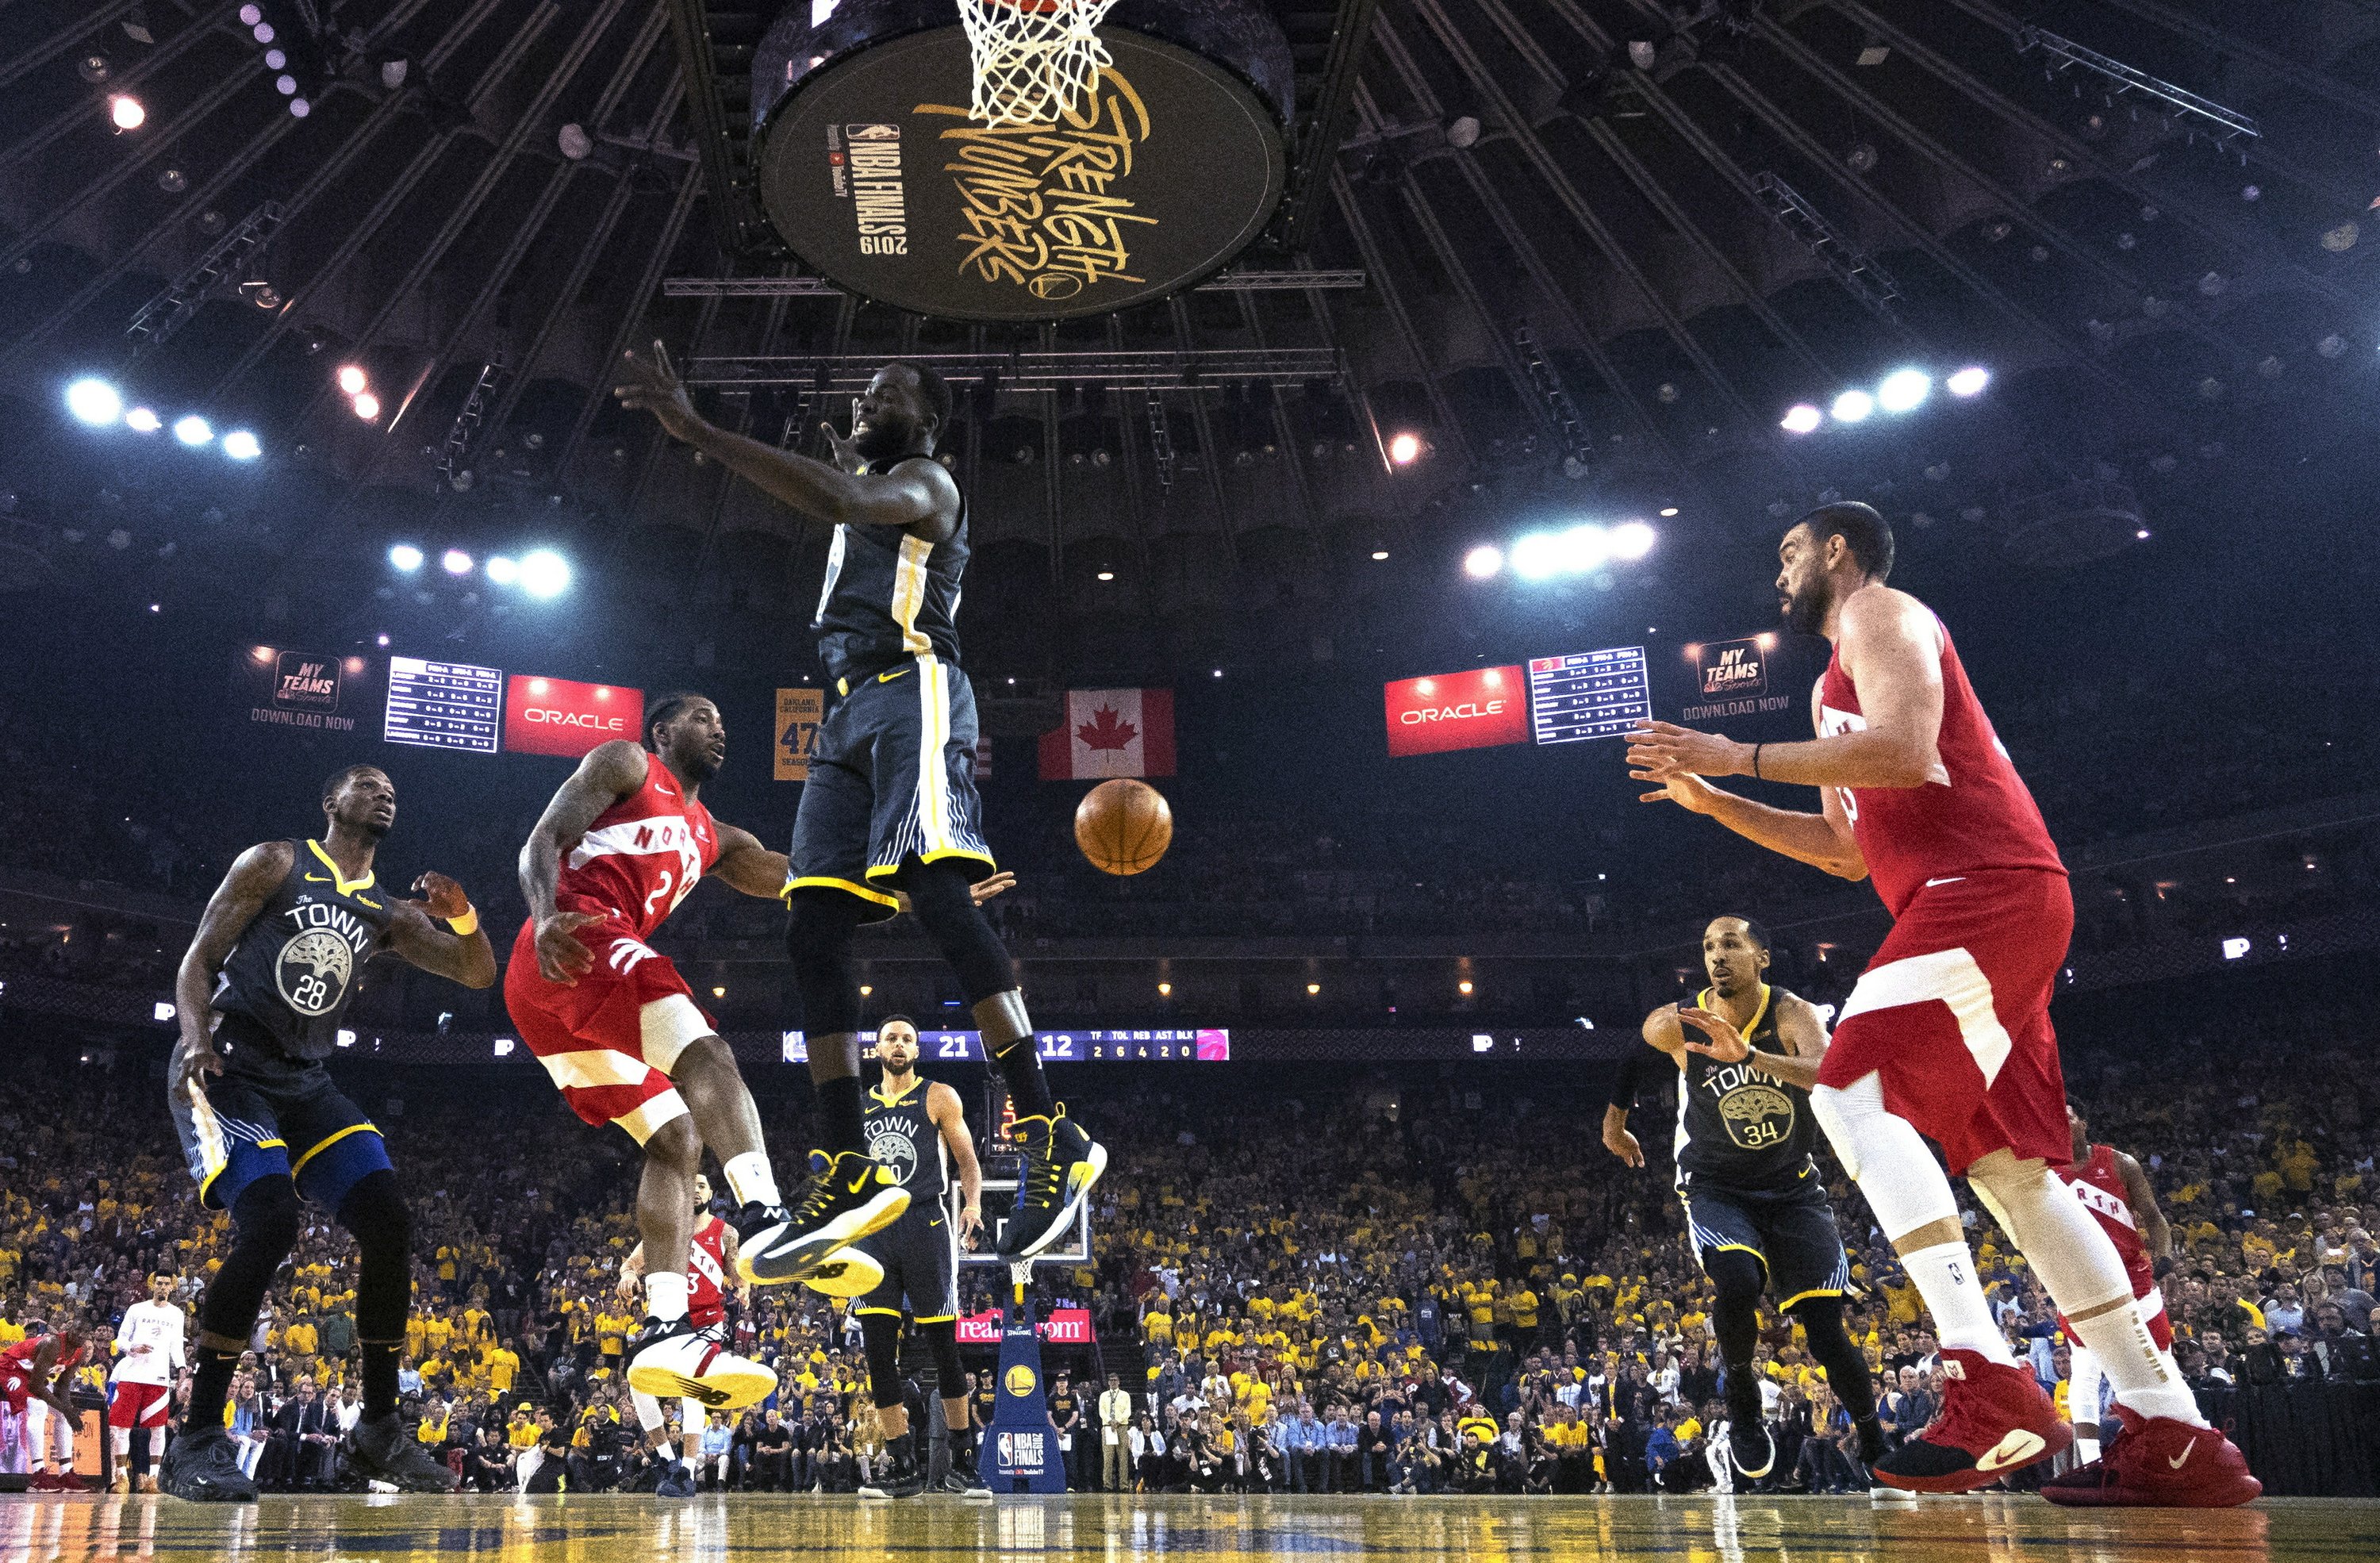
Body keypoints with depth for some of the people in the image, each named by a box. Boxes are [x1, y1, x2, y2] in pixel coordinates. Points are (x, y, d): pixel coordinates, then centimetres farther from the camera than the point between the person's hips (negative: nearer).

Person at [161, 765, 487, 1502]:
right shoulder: (276, 863, 1)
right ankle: (197, 1441, -14)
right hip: (225, 1070, -6)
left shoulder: (388, 915, 15)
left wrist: (462, 915, -8)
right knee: (270, 1225, -26)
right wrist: (196, 1037, -23)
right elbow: (199, 957, -4)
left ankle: (379, 1430, 3)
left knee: (389, 1225, -8)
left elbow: (479, 974, 13)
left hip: (305, 1081, 6)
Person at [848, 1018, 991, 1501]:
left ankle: (962, 1462, 9)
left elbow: (968, 1162, 2)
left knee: (943, 1346, -2)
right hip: (872, 1231, 4)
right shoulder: (858, 1106, 16)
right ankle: (903, 1464, 9)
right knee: (878, 1351, 0)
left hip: (925, 1226, -4)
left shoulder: (939, 1097, 5)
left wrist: (972, 1205, -16)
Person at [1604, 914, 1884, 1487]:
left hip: (1793, 1187, 1)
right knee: (1737, 1282, -31)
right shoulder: (1675, 1023, -14)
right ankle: (1741, 1400, -3)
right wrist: (1613, 1124, 18)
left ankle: (1875, 1446, 19)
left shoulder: (1791, 1013, -18)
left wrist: (1748, 1054, -51)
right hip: (1716, 1187, 0)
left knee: (1826, 1330, -7)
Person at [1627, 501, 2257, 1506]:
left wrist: (1743, 757, -13)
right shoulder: (1845, 682, 30)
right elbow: (1852, 850, 30)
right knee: (2007, 1166, 5)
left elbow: (1905, 752, -18)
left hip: (1983, 886, -10)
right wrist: (1713, 802, 26)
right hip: (1974, 904, 10)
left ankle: (1987, 1383, -26)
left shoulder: (1880, 612, 1)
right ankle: (2175, 1438, 6)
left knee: (1854, 1094, -20)